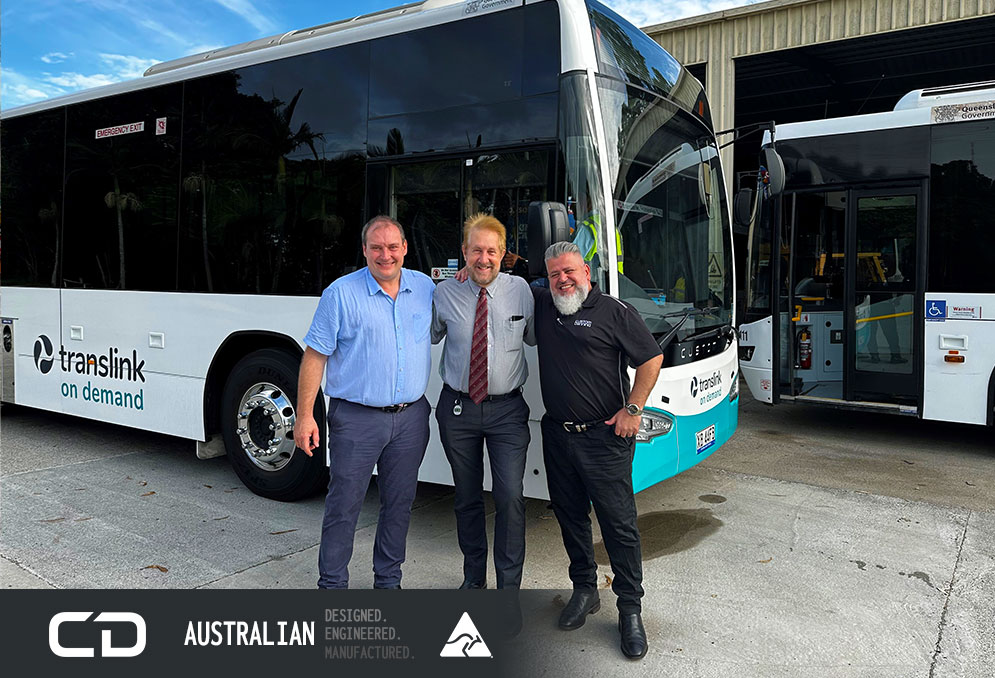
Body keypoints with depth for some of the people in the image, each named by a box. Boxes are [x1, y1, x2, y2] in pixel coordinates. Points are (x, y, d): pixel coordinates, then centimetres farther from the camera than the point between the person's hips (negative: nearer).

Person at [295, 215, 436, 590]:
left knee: (399, 503, 13)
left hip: (410, 418, 4)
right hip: (356, 418, -4)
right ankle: (332, 585, 20)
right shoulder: (341, 293, -5)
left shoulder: (425, 287, 7)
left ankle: (388, 580, 30)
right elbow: (315, 356, -5)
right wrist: (304, 415, -9)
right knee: (344, 505, 3)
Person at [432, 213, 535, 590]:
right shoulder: (445, 293, -2)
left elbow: (535, 338, 9)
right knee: (467, 498, 13)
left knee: (510, 496, -8)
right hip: (458, 407, 1)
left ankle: (509, 585, 10)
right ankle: (473, 578, 32)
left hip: (507, 408, -1)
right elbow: (428, 337, 11)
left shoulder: (520, 290, -2)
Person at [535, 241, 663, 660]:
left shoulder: (613, 312, -6)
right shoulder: (542, 306, 9)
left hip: (605, 437, -5)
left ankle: (631, 611, 13)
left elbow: (651, 359, -4)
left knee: (620, 524, -1)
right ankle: (584, 590, 33)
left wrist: (632, 409, -9)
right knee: (570, 517, 15)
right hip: (557, 435, 5)